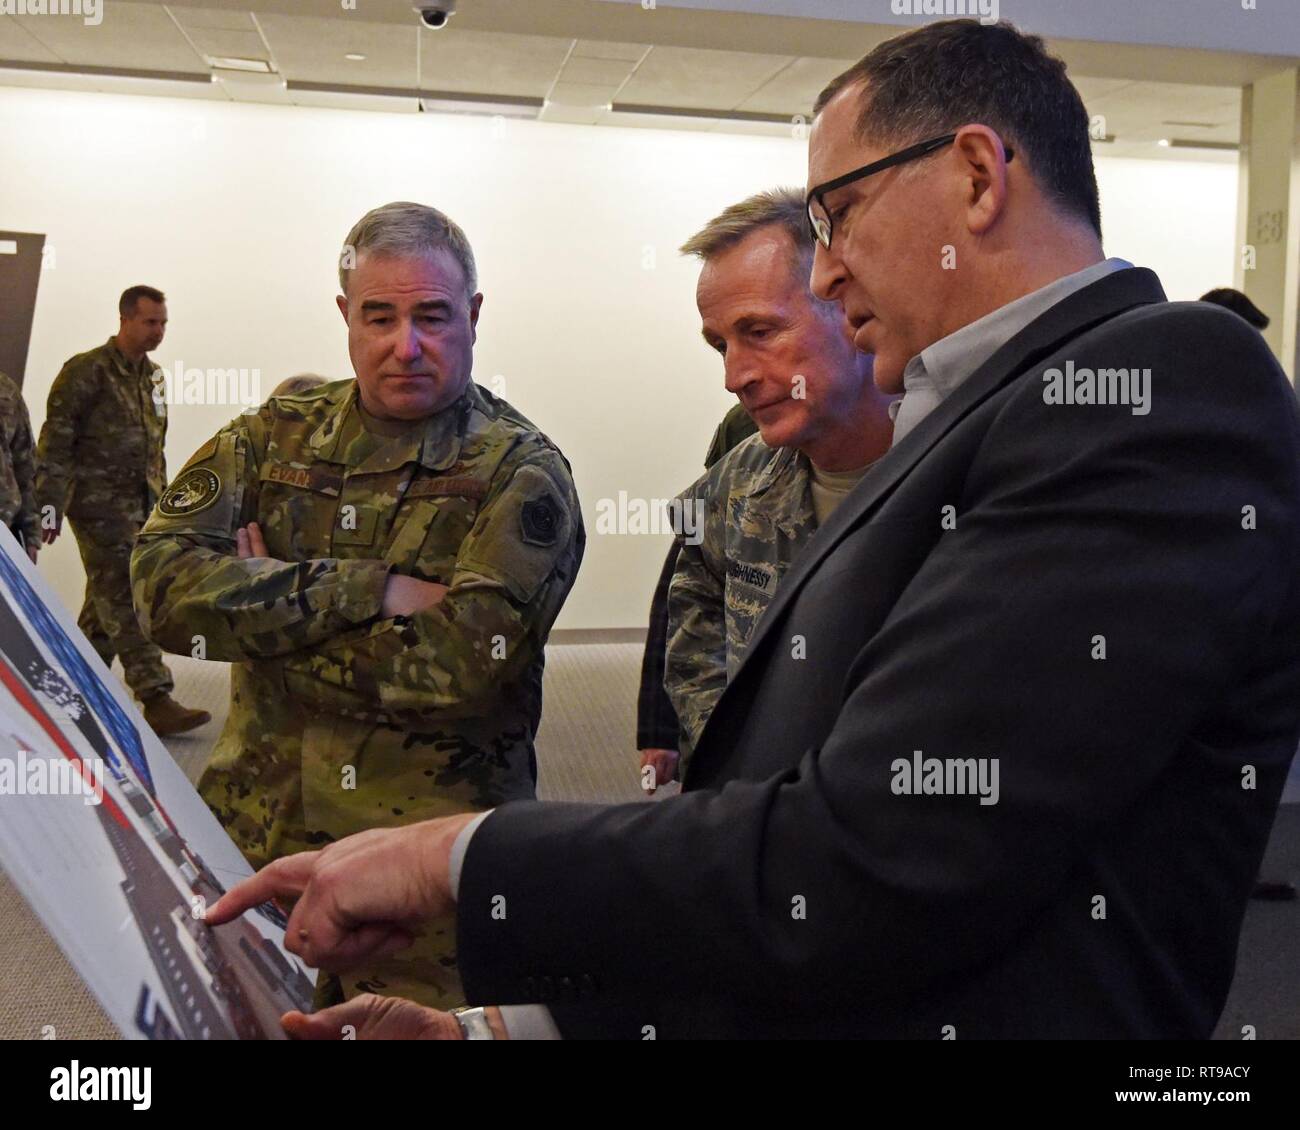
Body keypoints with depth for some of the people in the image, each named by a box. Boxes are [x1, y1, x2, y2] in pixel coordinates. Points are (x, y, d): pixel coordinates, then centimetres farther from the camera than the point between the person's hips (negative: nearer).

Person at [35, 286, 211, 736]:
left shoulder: (153, 377, 15)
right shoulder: (86, 371, -8)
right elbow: (55, 442, -10)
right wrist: (49, 504, -14)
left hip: (141, 506, 8)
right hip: (100, 507, -7)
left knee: (106, 604, 13)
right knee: (125, 605, -9)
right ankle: (157, 702, -12)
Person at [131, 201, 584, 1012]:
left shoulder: (522, 473, -9)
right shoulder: (275, 436, 3)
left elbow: (461, 665, -22)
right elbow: (164, 581, -11)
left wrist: (258, 618, -13)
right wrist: (372, 589, -20)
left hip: (435, 856, -3)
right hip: (259, 839, 4)